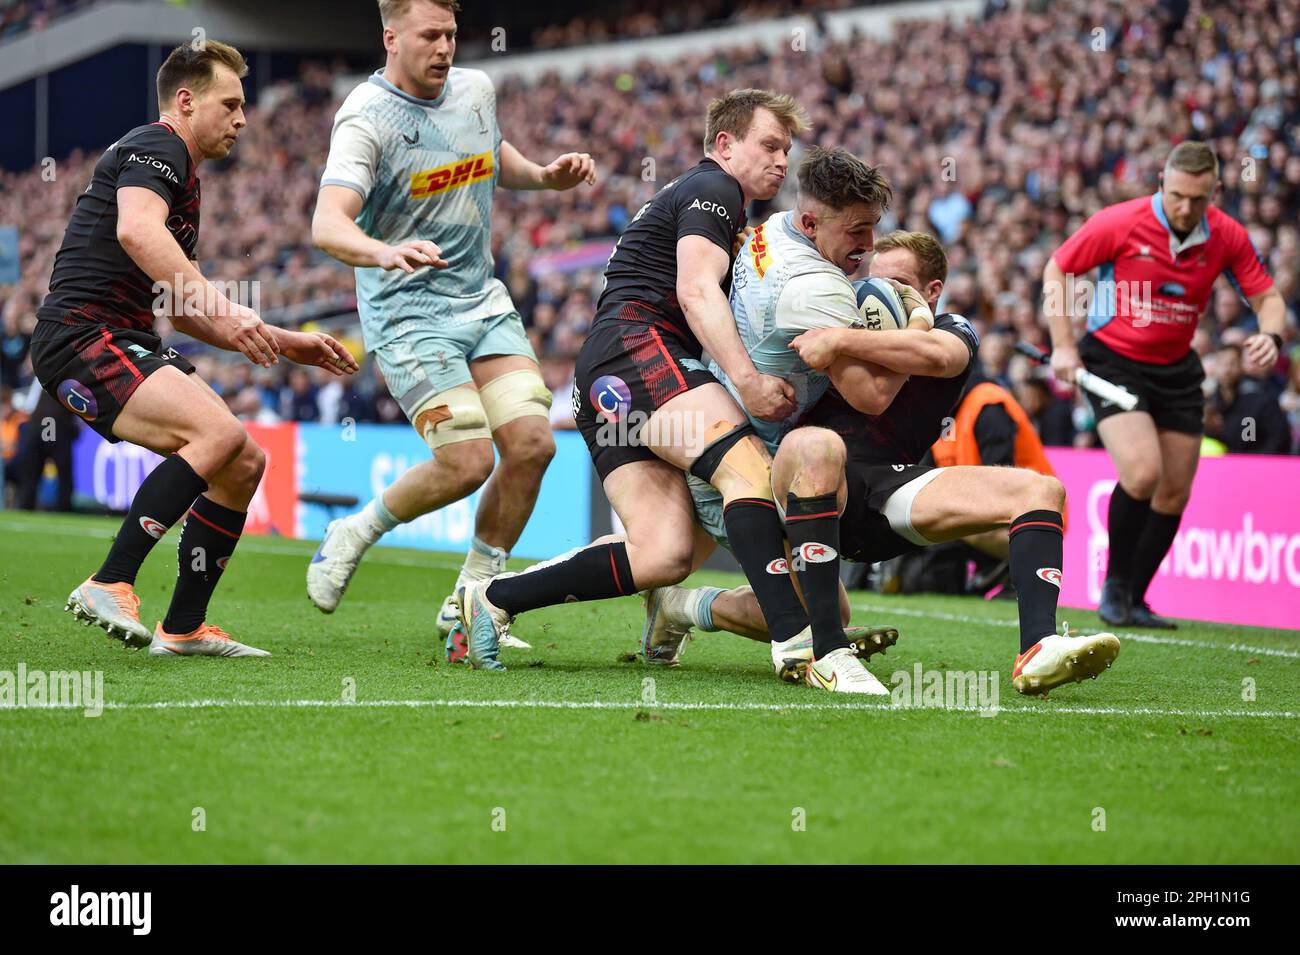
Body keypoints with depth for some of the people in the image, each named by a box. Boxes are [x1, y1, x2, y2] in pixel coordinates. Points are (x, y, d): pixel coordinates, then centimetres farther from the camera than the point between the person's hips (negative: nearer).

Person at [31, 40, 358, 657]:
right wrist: (221, 311, -34)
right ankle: (108, 586, -26)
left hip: (127, 346, 10)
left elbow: (178, 308, 32)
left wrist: (281, 343, 27)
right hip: (82, 339, -10)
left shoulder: (181, 176, 26)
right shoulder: (155, 148, -5)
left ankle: (183, 629, 8)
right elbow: (136, 232, -28)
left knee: (243, 464, 3)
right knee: (219, 433, -27)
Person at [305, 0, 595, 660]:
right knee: (468, 463, -18)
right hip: (407, 314, -7)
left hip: (483, 302, 7)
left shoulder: (476, 89, 6)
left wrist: (545, 176, 9)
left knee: (532, 442, -8)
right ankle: (354, 536, 10)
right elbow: (327, 223, -30)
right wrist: (387, 252, -49)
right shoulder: (367, 118, -16)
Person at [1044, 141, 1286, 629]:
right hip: (1112, 361, -5)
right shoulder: (1120, 223, -17)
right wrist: (1063, 346, -12)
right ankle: (1114, 584, -1)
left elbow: (1267, 296, 2)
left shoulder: (1228, 237, -8)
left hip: (1177, 369, 5)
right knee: (1142, 473, -22)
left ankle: (1133, 601, 21)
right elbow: (1056, 269, -6)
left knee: (1174, 493, 5)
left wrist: (1270, 336, -21)